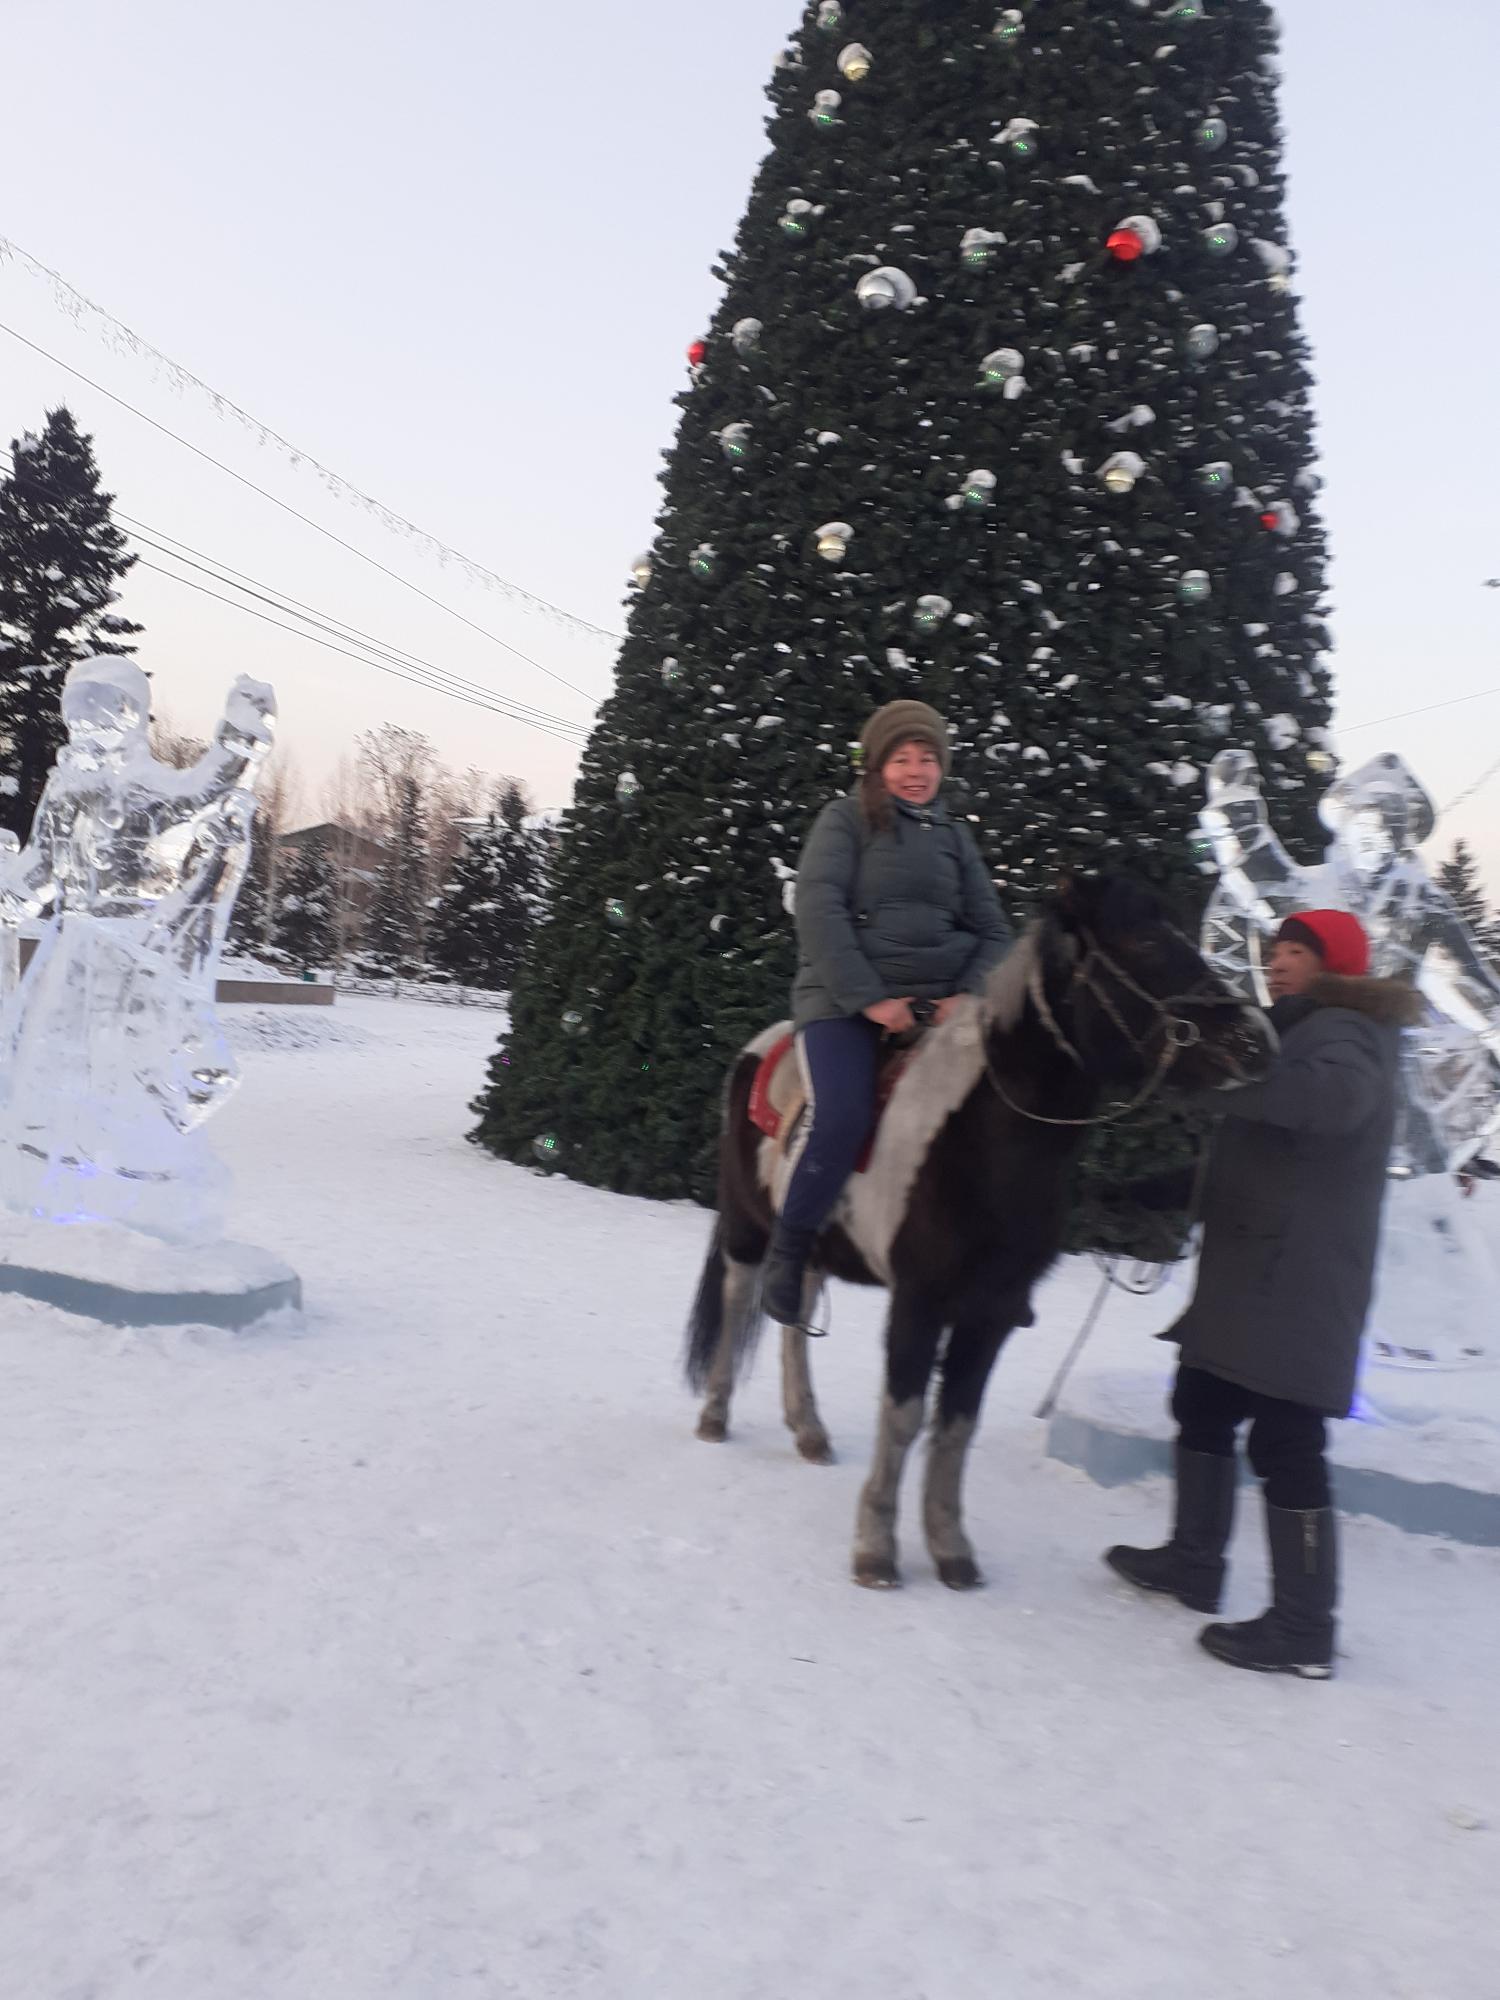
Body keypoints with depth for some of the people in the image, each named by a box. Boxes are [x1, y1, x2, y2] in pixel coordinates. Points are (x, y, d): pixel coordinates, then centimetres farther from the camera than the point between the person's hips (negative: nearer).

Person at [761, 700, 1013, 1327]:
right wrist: (870, 998, -17)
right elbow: (819, 908, -8)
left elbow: (992, 931, 17)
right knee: (841, 1115, -29)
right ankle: (787, 1252, -6)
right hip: (844, 998, -4)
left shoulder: (954, 837, 20)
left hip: (939, 1000, 5)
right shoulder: (846, 818, 6)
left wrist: (967, 994, -5)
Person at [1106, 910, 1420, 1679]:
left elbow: (1334, 1094, -35)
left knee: (1284, 1445, -8)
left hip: (1295, 1287, -11)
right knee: (1202, 1407, 19)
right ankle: (1193, 1561, 32)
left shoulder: (1343, 1033, -12)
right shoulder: (1297, 1034, 22)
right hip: (1247, 1276, 11)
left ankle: (1303, 1630, -1)